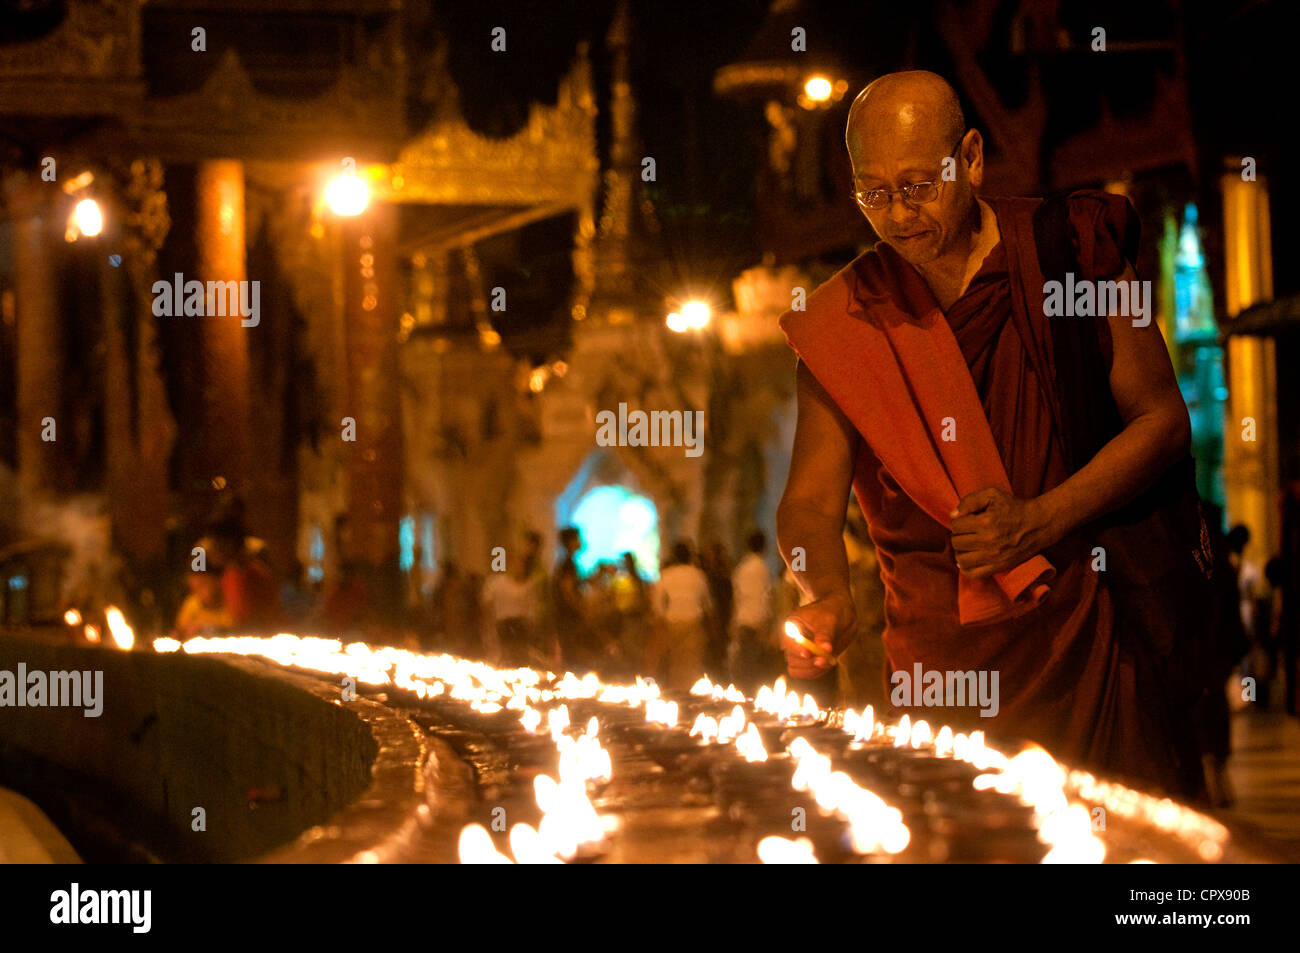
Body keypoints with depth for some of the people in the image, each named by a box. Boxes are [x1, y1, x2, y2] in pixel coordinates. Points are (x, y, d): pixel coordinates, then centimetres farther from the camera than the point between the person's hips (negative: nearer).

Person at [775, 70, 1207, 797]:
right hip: (940, 659, 1)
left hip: (1094, 625, -1)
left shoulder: (1072, 247, 0)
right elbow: (811, 499, 0)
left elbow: (1162, 419, 1)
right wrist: (829, 595, -22)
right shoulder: (847, 322, 3)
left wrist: (1041, 521, -12)